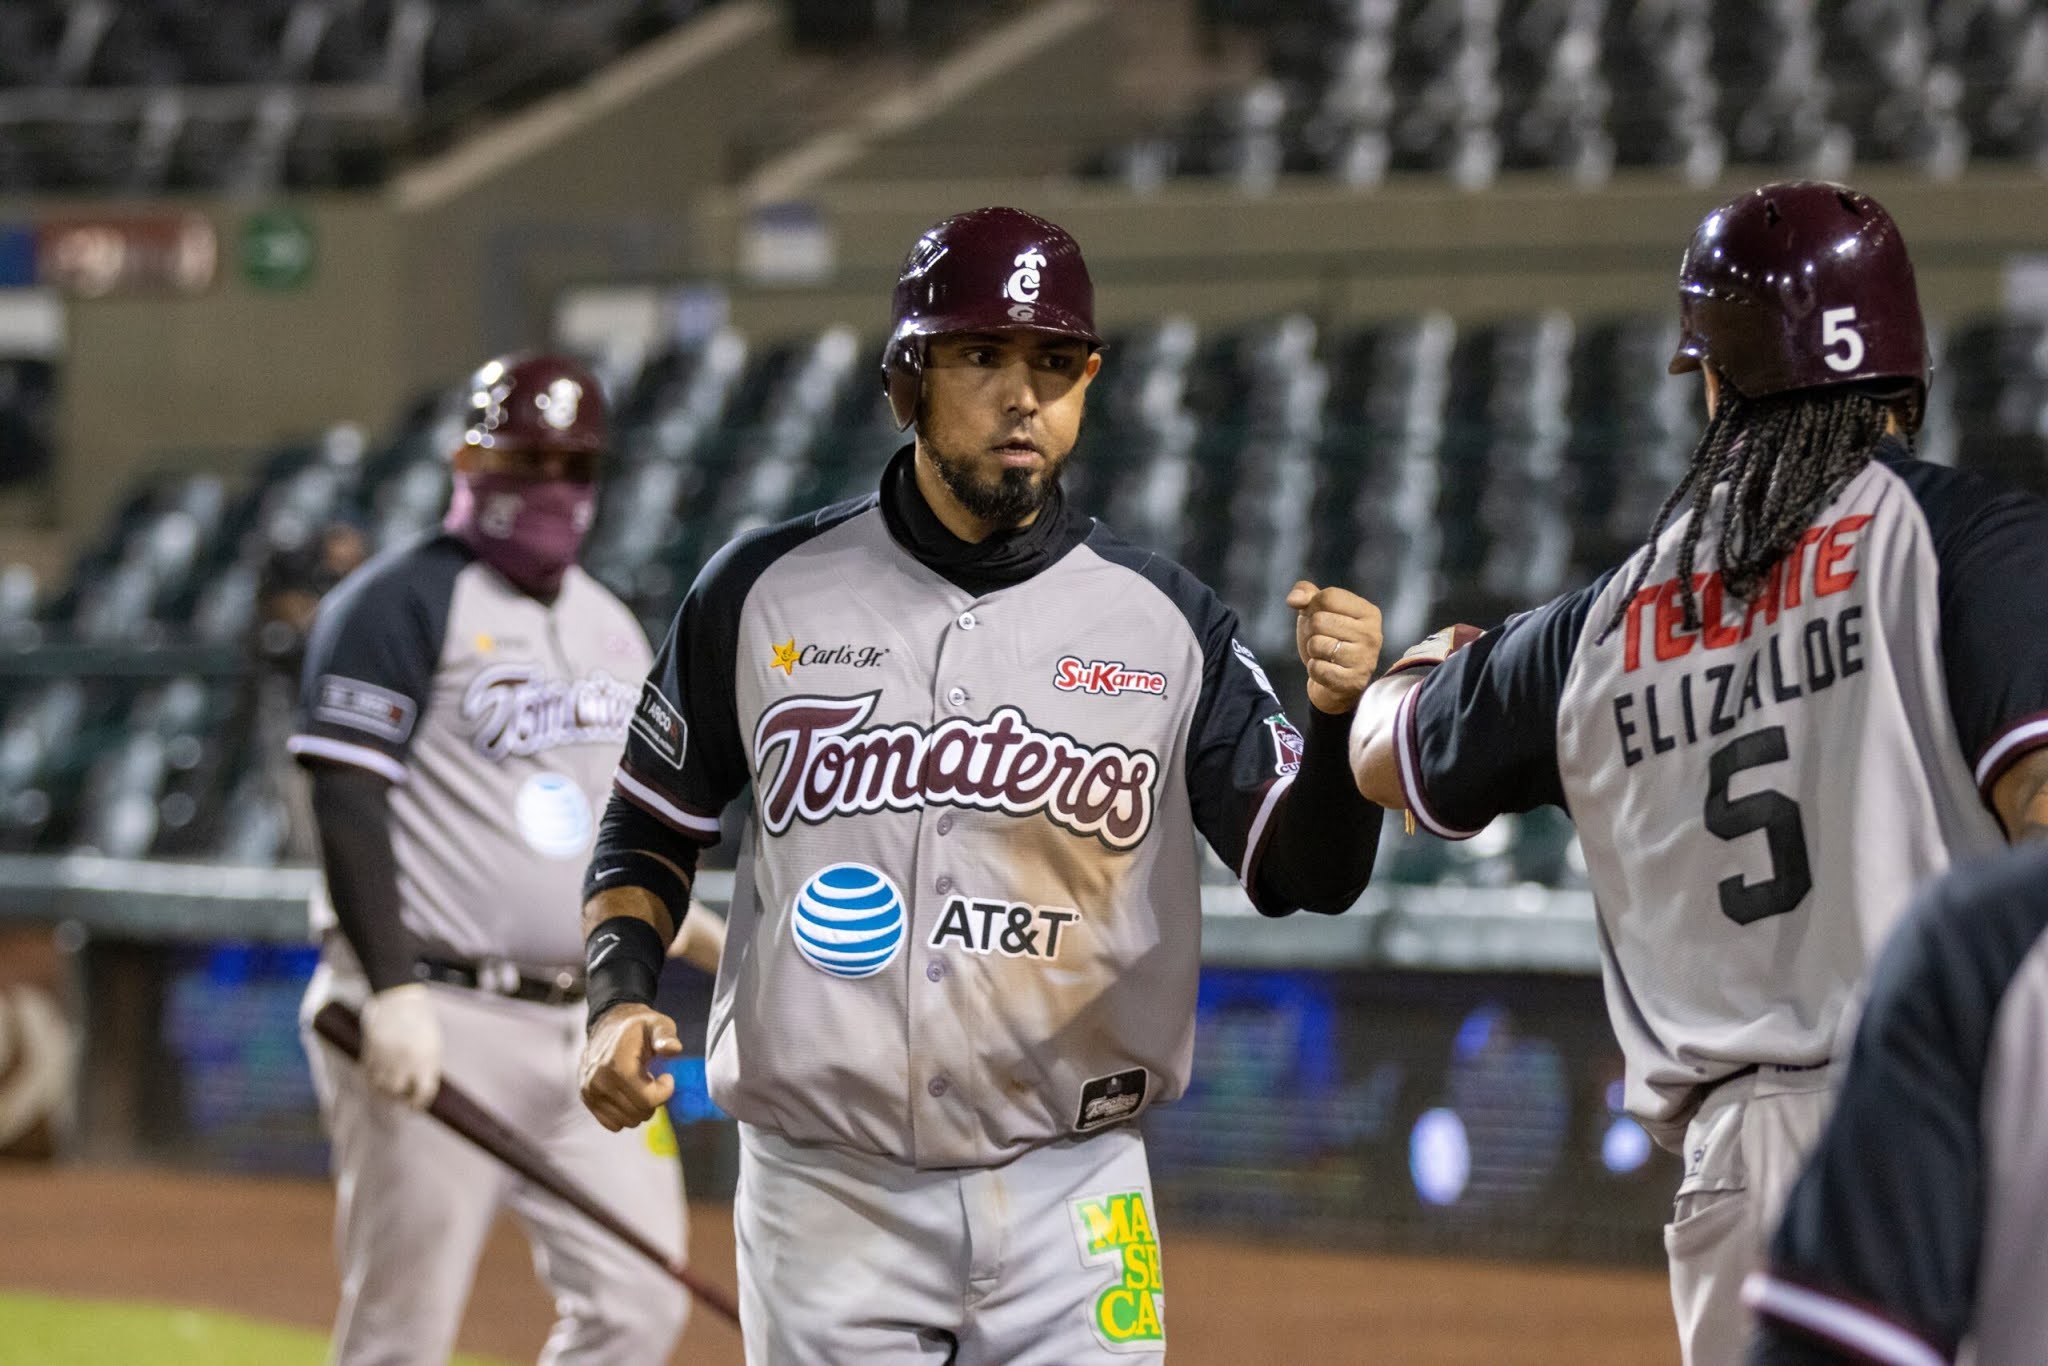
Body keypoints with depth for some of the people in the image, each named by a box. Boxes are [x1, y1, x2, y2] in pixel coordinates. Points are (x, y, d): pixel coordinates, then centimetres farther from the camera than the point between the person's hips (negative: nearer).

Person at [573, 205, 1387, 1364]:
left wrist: (1340, 715, -24)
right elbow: (652, 827, 13)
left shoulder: (1161, 619, 1)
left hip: (1071, 1210, 0)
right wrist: (620, 997, -4)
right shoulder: (769, 593, 2)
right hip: (826, 1198, 0)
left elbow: (1308, 874, -5)